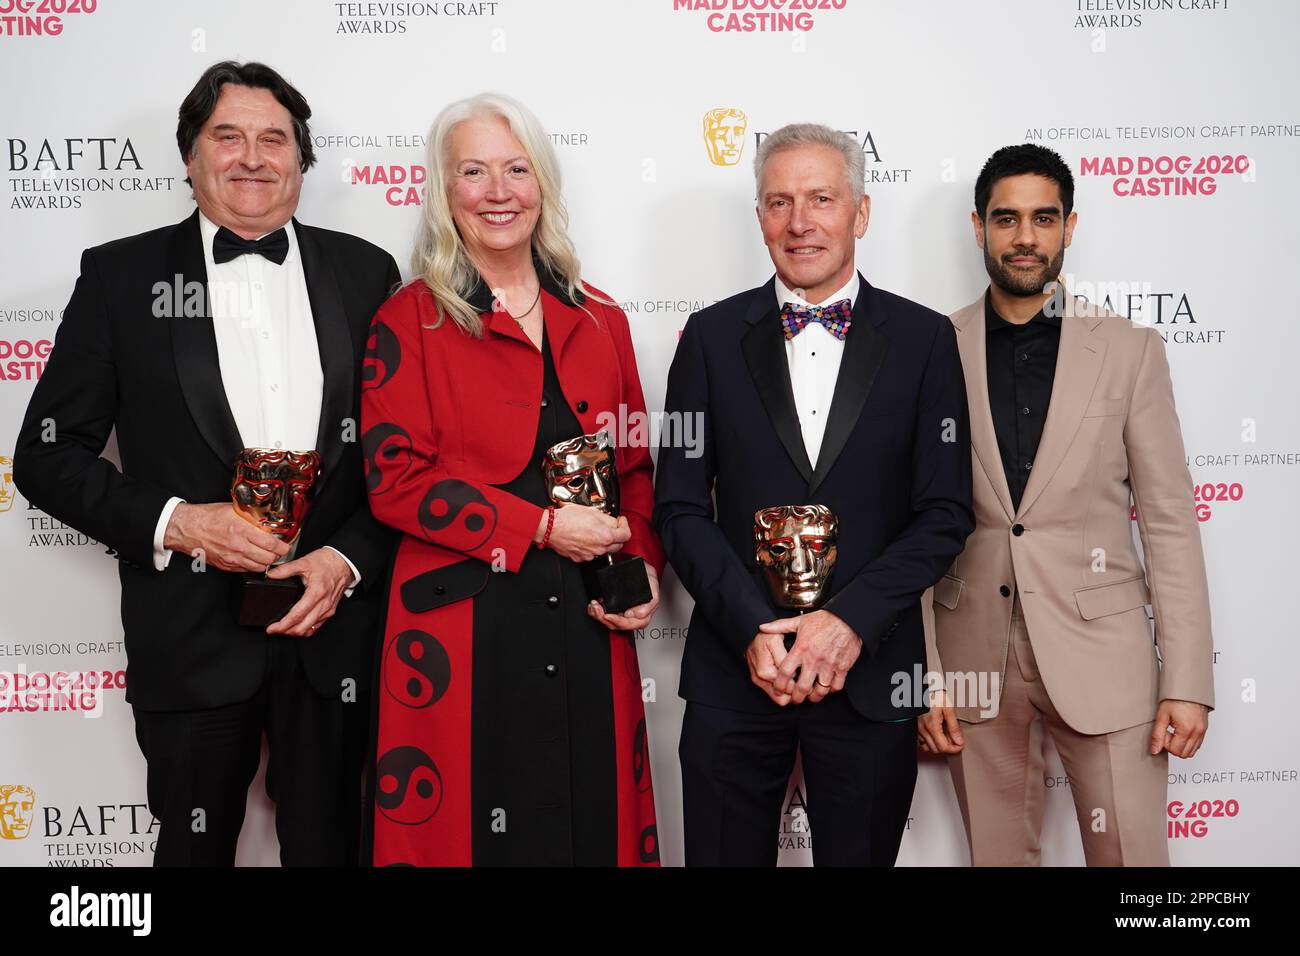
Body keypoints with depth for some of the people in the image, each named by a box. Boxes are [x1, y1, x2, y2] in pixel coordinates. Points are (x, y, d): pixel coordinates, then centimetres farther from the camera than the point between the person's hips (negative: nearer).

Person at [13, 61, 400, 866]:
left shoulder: (364, 272, 4)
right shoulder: (121, 276, 0)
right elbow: (47, 455, 0)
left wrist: (348, 558, -9)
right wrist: (174, 523, -14)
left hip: (334, 626, 1)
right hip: (192, 638, -1)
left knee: (327, 845, 15)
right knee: (196, 846, 15)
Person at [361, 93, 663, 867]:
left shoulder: (599, 320, 11)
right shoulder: (410, 322, 0)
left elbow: (637, 466, 15)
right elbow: (395, 477, -8)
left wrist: (643, 566, -2)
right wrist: (543, 526, -13)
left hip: (589, 628, 4)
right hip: (463, 633, -3)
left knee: (594, 826, 11)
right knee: (468, 830, 6)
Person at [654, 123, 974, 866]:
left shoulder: (924, 339, 1)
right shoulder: (713, 336, 3)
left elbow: (946, 511, -2)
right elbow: (681, 506, 0)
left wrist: (851, 619, -13)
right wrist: (753, 627, -11)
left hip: (871, 670, 0)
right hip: (736, 667, 1)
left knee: (859, 853, 13)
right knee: (725, 854, 11)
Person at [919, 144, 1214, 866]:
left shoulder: (1130, 350, 1)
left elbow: (1170, 520, 1)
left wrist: (1188, 681, -5)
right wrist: (920, 675, 0)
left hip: (1100, 650, 0)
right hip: (974, 658, 1)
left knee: (1131, 853, 5)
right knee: (997, 853, 13)